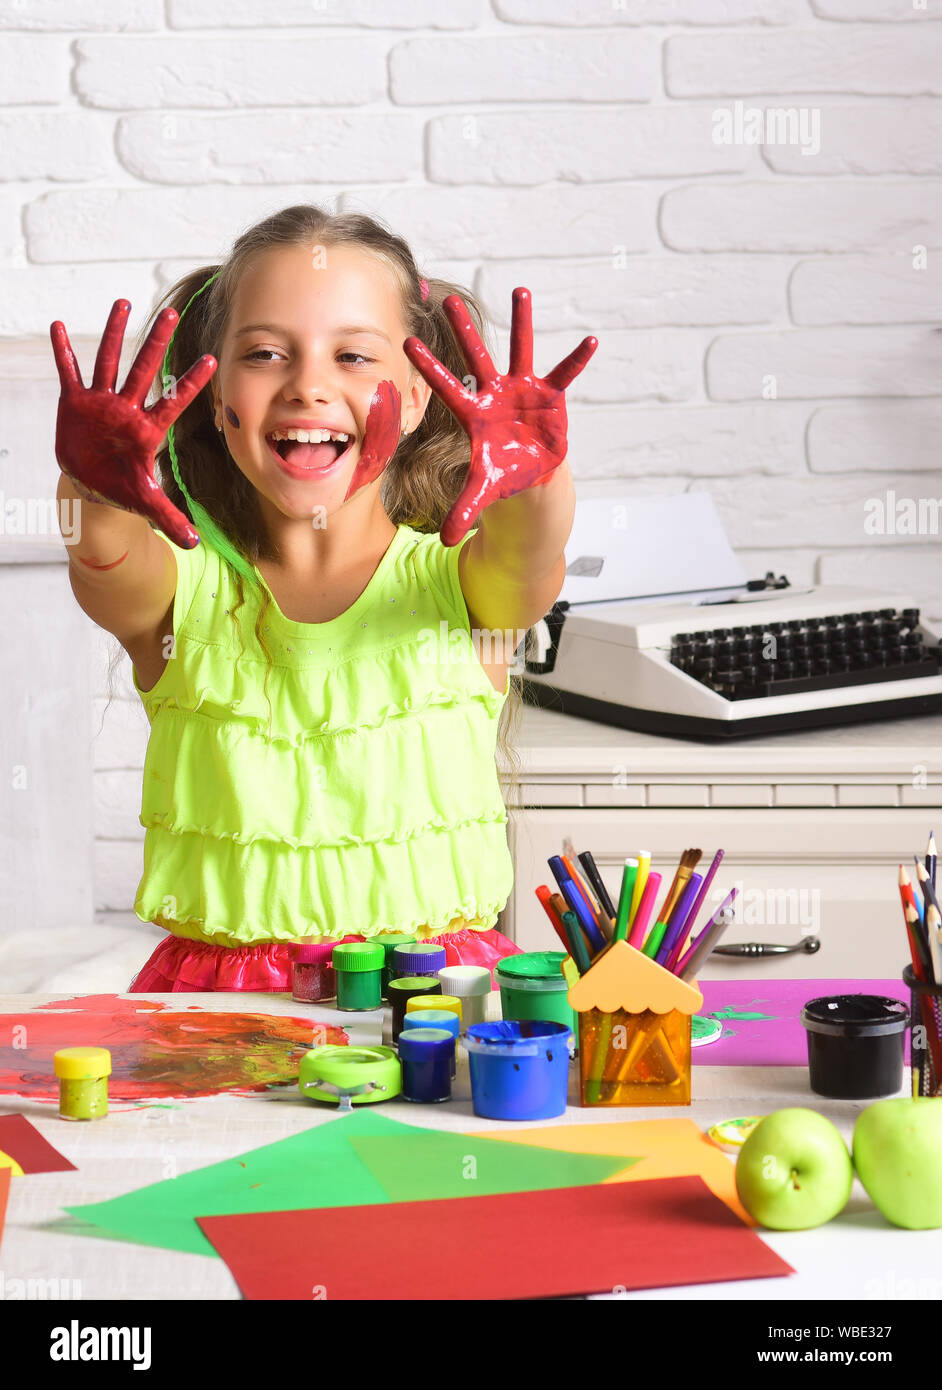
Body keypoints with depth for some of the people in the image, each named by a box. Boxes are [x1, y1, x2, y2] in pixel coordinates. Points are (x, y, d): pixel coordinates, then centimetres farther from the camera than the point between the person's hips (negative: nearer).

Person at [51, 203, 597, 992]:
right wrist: (99, 499, -38)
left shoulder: (460, 583, 5)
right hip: (217, 984, 0)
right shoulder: (182, 585, 5)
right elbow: (110, 570, -16)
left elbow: (527, 561, -17)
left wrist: (534, 481, -39)